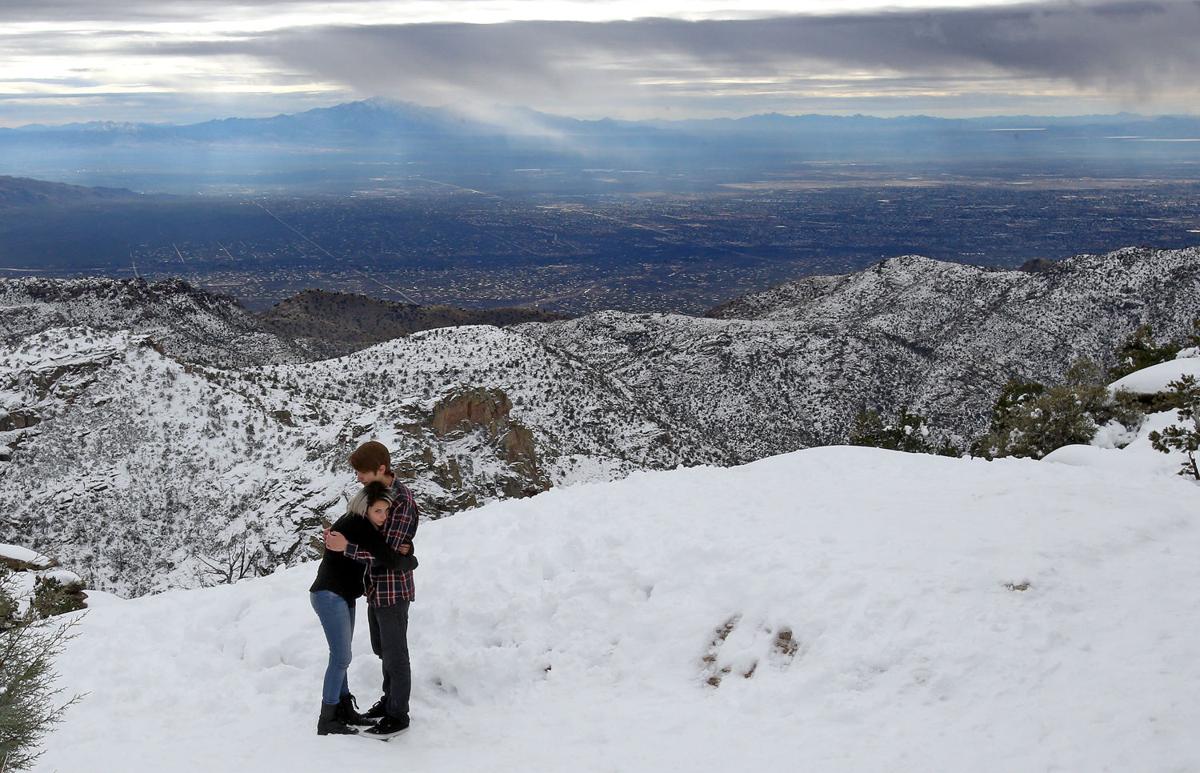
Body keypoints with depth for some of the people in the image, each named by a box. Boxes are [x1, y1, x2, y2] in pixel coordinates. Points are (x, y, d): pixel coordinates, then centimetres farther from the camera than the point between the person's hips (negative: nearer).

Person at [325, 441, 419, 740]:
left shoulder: (401, 501, -22)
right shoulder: (376, 491, 5)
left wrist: (346, 547, -29)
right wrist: (339, 533, -2)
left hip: (392, 588, -9)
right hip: (376, 586, 9)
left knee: (394, 653, 3)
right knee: (382, 648, 22)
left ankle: (397, 716, 14)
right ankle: (390, 699, 38)